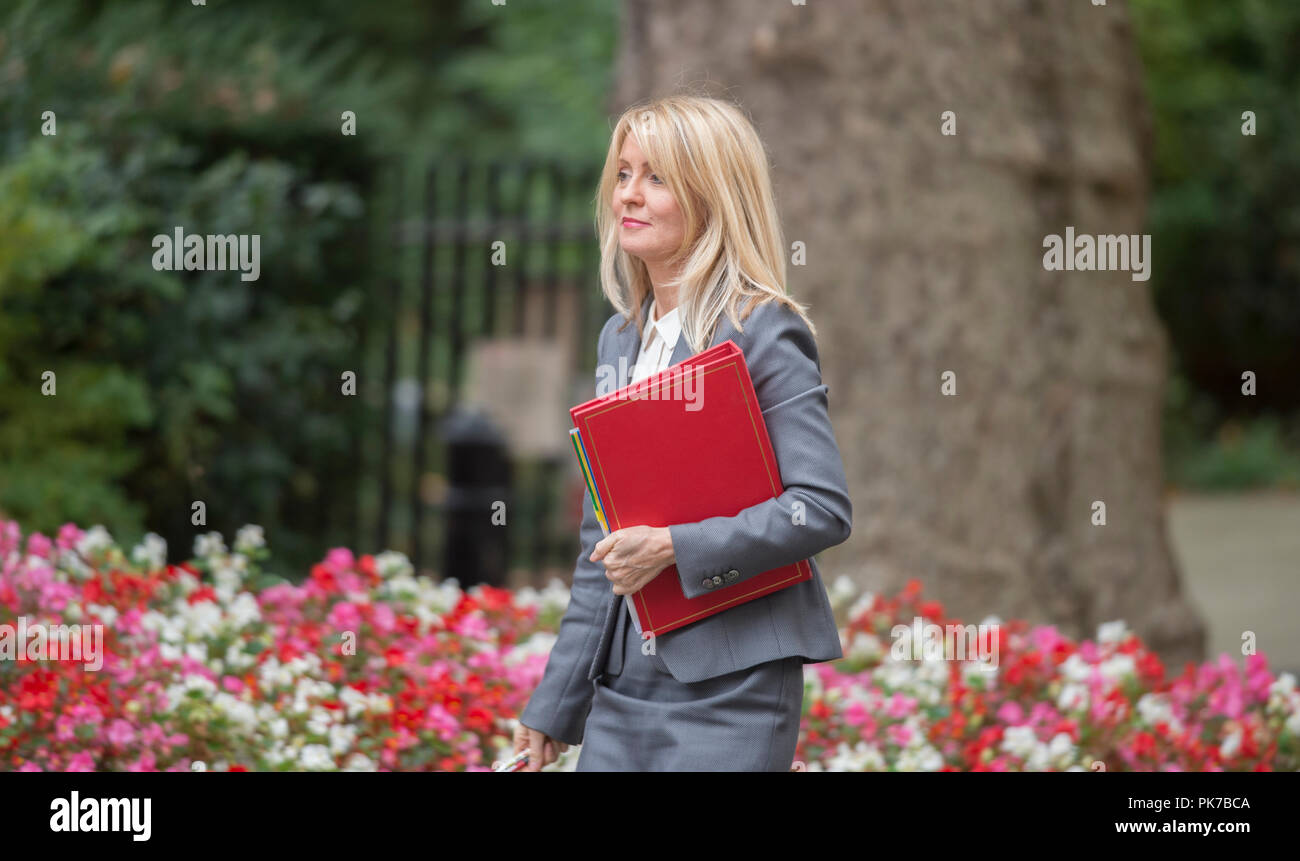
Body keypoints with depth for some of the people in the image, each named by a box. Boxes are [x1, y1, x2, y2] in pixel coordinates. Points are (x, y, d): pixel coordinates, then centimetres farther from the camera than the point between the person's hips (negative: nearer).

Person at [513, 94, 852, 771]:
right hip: (624, 685, 7)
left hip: (729, 689, -7)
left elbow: (824, 509, -16)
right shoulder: (620, 340, 15)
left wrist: (674, 548, -21)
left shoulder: (763, 333, -7)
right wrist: (554, 704, 16)